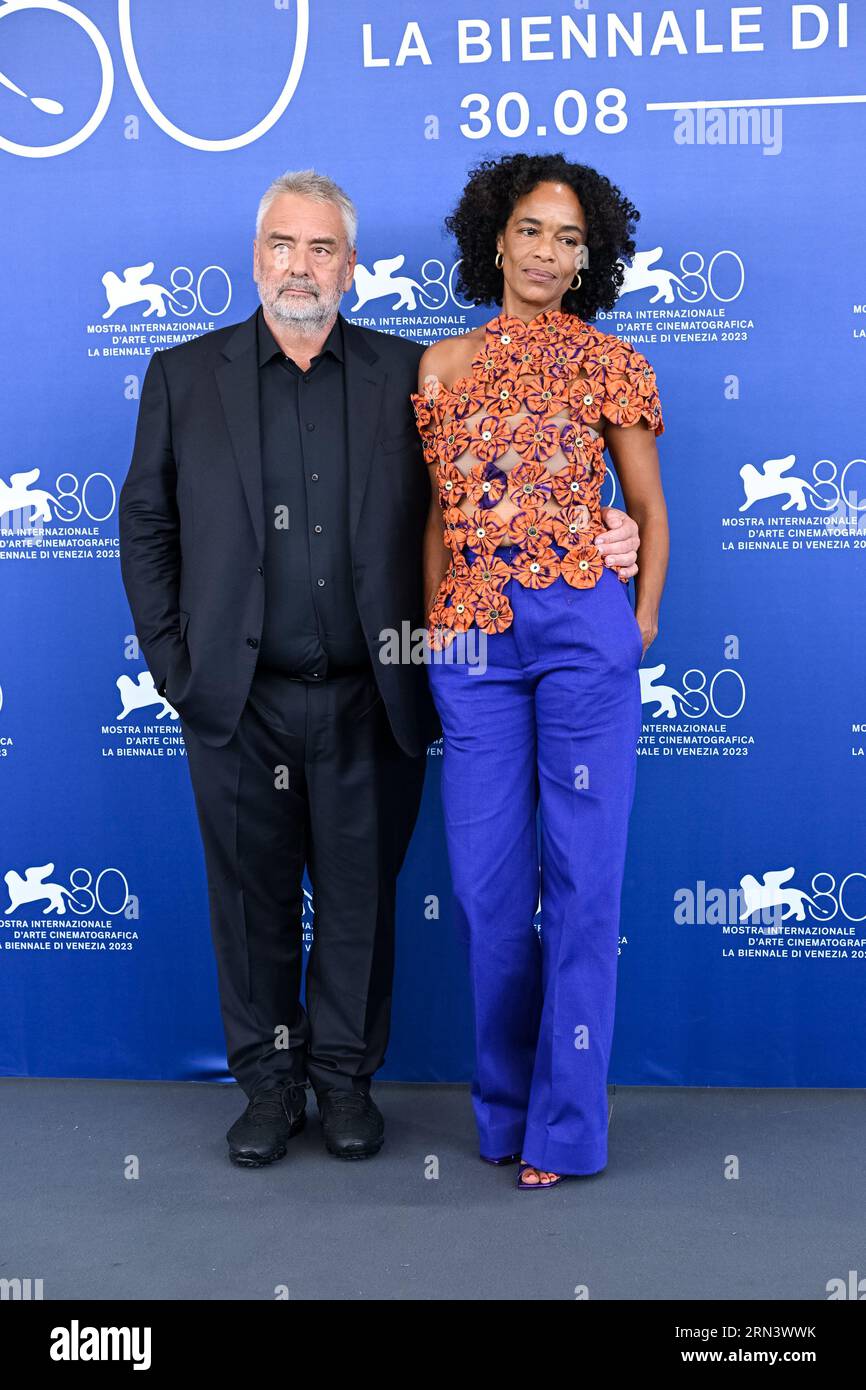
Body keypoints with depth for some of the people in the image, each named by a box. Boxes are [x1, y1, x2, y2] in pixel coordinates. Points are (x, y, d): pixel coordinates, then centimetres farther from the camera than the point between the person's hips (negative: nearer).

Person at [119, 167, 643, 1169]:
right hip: (239, 705, 1)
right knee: (253, 899, 10)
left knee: (359, 898, 10)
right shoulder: (185, 375, 6)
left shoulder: (406, 374, 4)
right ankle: (269, 1084, 29)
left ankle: (346, 1077, 30)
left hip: (367, 701, 0)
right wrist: (173, 665, 2)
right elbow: (147, 525, 8)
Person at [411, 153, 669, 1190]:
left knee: (581, 875, 1)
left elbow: (649, 510, 11)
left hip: (584, 630, -2)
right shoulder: (443, 368, 13)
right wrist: (434, 625, 7)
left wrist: (643, 624, 3)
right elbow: (438, 516, 15)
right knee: (487, 884, 5)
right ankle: (504, 1107, 24)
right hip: (472, 640, 2)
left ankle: (566, 1123, 14)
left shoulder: (609, 364, 6)